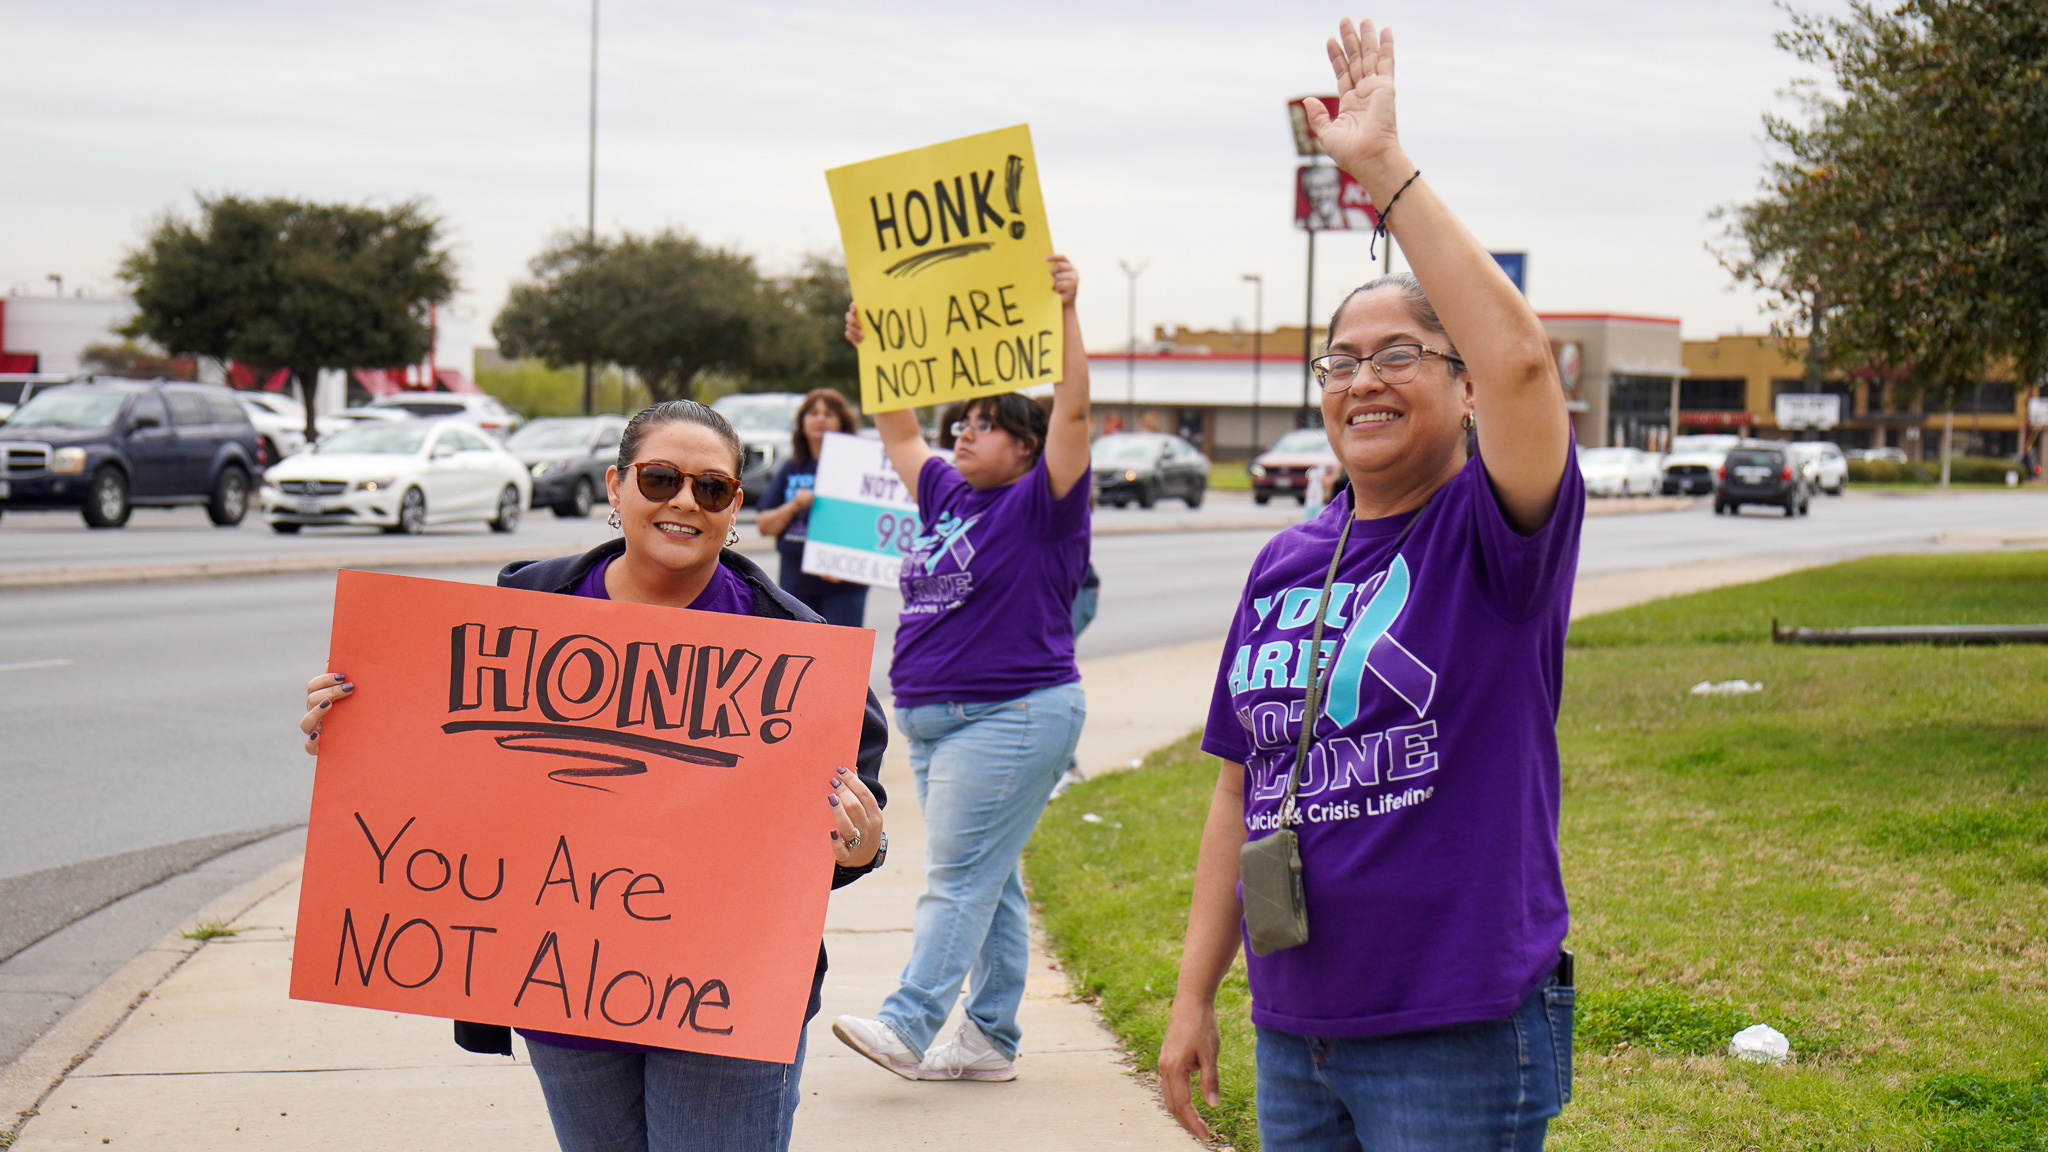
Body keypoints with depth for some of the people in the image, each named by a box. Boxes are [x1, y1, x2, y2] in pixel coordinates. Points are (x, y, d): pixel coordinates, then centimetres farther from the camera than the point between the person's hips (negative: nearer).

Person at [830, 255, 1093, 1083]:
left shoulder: (1041, 504, -6)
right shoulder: (946, 494, 14)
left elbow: (1072, 410, -16)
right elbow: (900, 435, 27)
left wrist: (1064, 313, -21)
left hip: (1012, 717, -8)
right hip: (933, 720, 8)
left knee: (960, 878, -11)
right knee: (986, 880, 10)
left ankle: (907, 1026, -16)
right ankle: (991, 1040, 13)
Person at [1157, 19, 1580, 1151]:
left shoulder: (1494, 533, -7)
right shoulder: (1284, 563, 10)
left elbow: (1520, 357, -27)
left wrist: (1384, 168, -25)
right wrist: (1194, 992, 12)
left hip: (1458, 1040, -6)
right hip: (1292, 1034, 6)